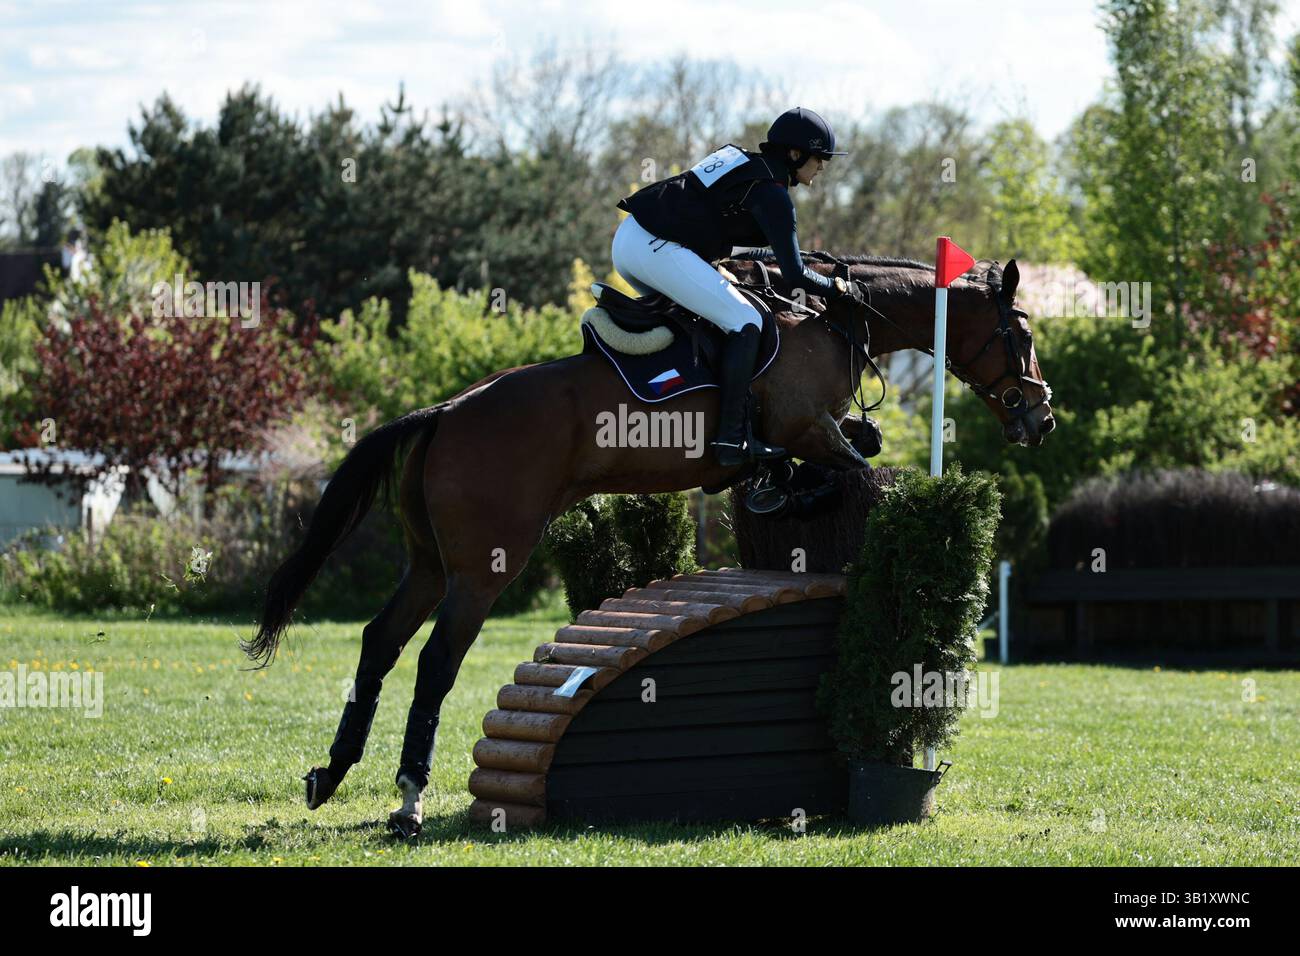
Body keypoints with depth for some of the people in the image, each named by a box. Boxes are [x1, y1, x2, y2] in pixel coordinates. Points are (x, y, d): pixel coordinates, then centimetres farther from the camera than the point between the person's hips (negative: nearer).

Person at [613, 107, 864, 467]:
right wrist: (837, 287, 8)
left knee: (683, 309, 31)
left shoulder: (737, 159, 21)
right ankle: (730, 439, -12)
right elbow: (794, 275, -7)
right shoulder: (771, 193, -5)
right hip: (658, 251, -10)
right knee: (746, 323, -6)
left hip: (626, 238, 10)